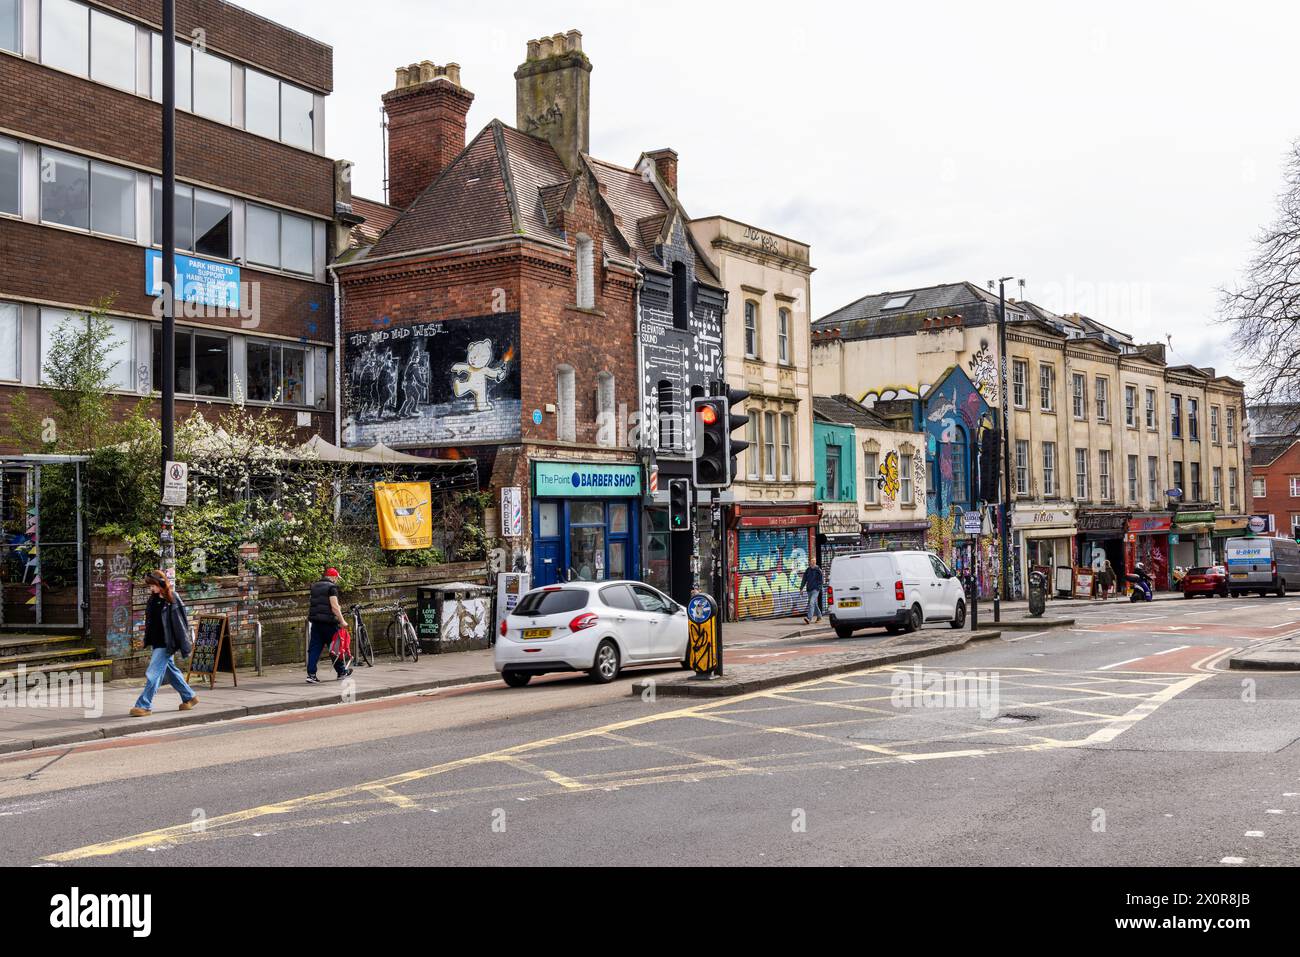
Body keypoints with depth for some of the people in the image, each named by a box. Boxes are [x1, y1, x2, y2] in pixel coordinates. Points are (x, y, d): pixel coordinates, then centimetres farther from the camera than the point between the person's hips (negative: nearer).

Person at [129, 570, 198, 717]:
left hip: (166, 644, -8)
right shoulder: (153, 599, 9)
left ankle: (145, 705, -5)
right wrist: (148, 641, 17)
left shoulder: (172, 599, -13)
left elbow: (181, 622, -13)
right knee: (170, 671, 16)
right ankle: (189, 697, 27)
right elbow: (149, 622, 17)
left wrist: (184, 643, -13)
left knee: (153, 673, -9)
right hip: (156, 643, 8)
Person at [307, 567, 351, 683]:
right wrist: (342, 621, -16)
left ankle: (311, 674, -4)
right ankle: (341, 671, 19)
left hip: (315, 621, 7)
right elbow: (334, 606, -17)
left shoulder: (315, 587, 16)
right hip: (328, 621, -7)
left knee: (314, 648, 4)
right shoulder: (332, 587, -8)